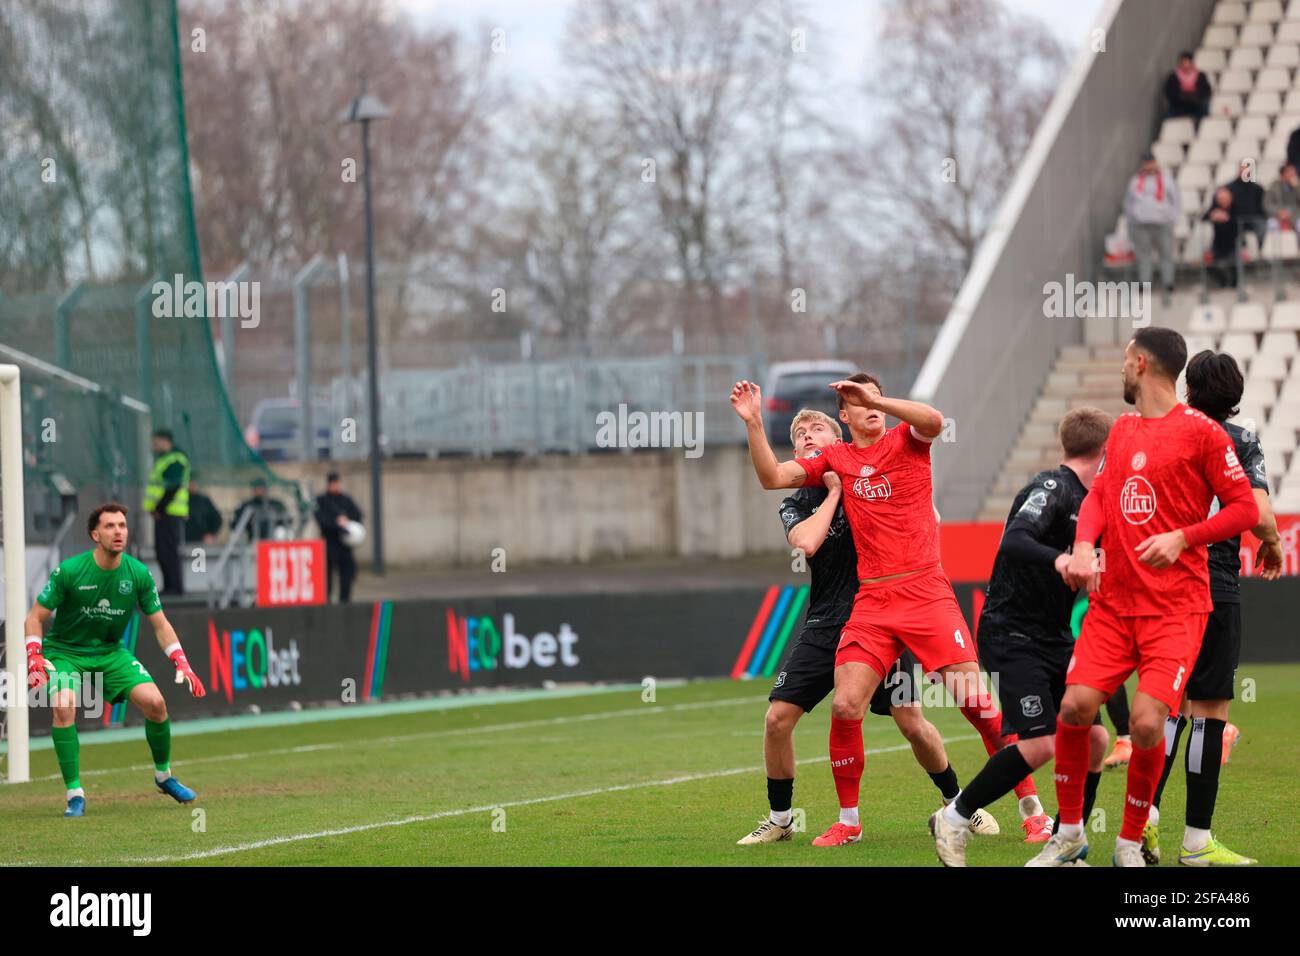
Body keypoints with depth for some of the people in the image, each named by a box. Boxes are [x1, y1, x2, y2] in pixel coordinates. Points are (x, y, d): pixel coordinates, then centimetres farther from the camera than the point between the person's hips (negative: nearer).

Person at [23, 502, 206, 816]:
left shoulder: (138, 574, -9)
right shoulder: (69, 571, -19)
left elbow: (160, 623, 2)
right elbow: (36, 617, -10)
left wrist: (182, 663, -9)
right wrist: (34, 658, -24)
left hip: (111, 652, 3)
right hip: (65, 651, -3)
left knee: (154, 701, -15)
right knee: (64, 705, -31)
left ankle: (163, 775, 12)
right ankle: (75, 795, -21)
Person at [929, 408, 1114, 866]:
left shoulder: (1083, 500, 14)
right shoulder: (1053, 488, -14)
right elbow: (1014, 542, -31)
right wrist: (1059, 559, -48)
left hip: (1054, 636, 10)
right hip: (1012, 634, -10)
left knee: (1093, 738, 2)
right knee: (1039, 743, -20)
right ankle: (953, 820, -5)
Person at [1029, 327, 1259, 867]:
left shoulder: (1200, 431, -5)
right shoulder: (1121, 429, 15)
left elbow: (1245, 508, -4)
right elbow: (1098, 493, 17)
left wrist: (1182, 537, -16)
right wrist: (1083, 546, -3)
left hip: (1177, 606, -5)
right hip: (1113, 600, 5)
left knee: (1147, 721, -16)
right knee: (1075, 706, -9)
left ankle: (1130, 844, 3)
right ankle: (1069, 834, 8)